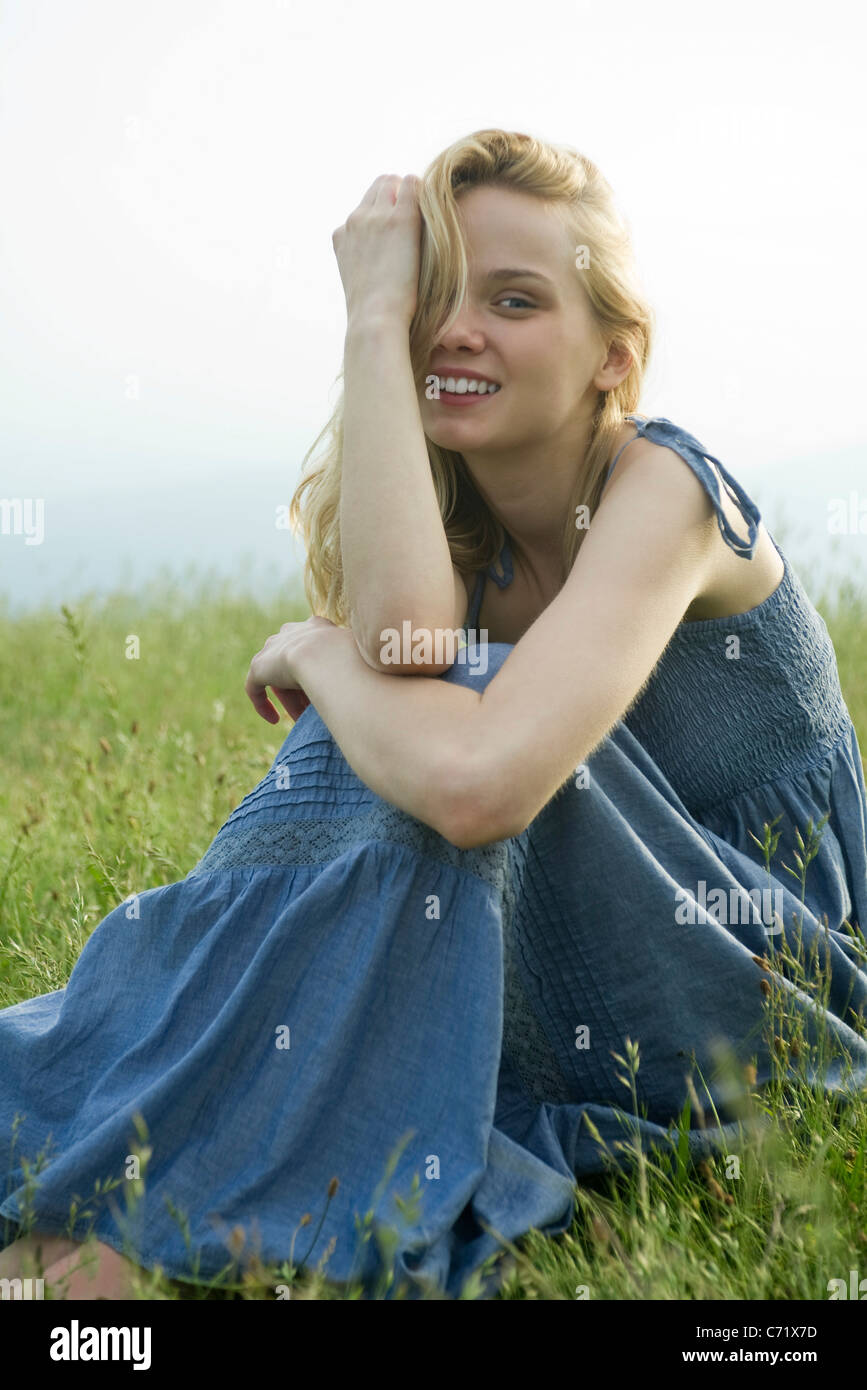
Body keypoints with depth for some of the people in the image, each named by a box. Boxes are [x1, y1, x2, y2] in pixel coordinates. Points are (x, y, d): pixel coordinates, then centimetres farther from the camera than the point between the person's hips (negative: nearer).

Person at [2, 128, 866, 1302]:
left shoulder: (661, 491, -21)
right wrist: (375, 323, -21)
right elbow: (404, 637, -28)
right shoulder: (455, 510, 0)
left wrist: (314, 653, -18)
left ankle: (154, 1224, -23)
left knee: (427, 747, -26)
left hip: (771, 979, -6)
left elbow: (476, 777, -38)